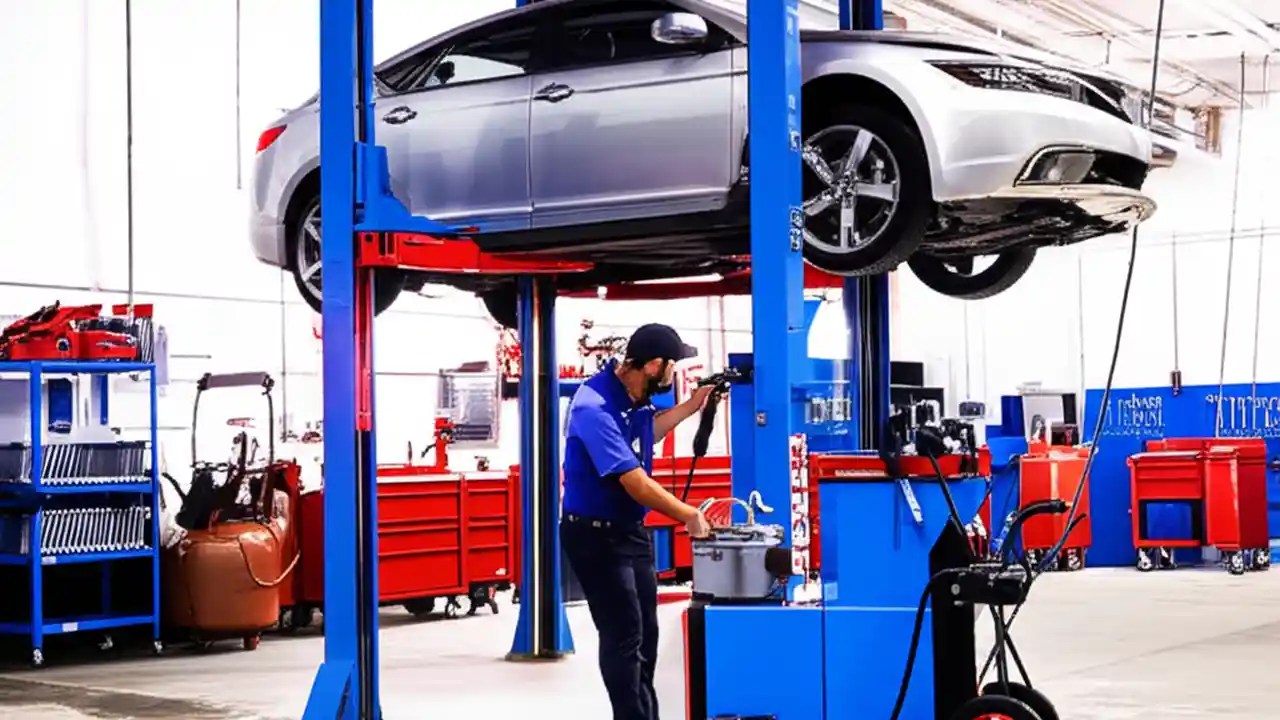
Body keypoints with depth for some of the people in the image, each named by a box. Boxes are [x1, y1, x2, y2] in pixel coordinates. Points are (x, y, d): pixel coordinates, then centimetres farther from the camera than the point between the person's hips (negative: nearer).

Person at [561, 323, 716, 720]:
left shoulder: (635, 395, -2)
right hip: (596, 534, -9)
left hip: (632, 529, 9)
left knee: (645, 634, 17)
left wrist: (692, 406, 14)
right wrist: (688, 515, -20)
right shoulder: (595, 407, -29)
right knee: (623, 636, -8)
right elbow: (635, 483, -30)